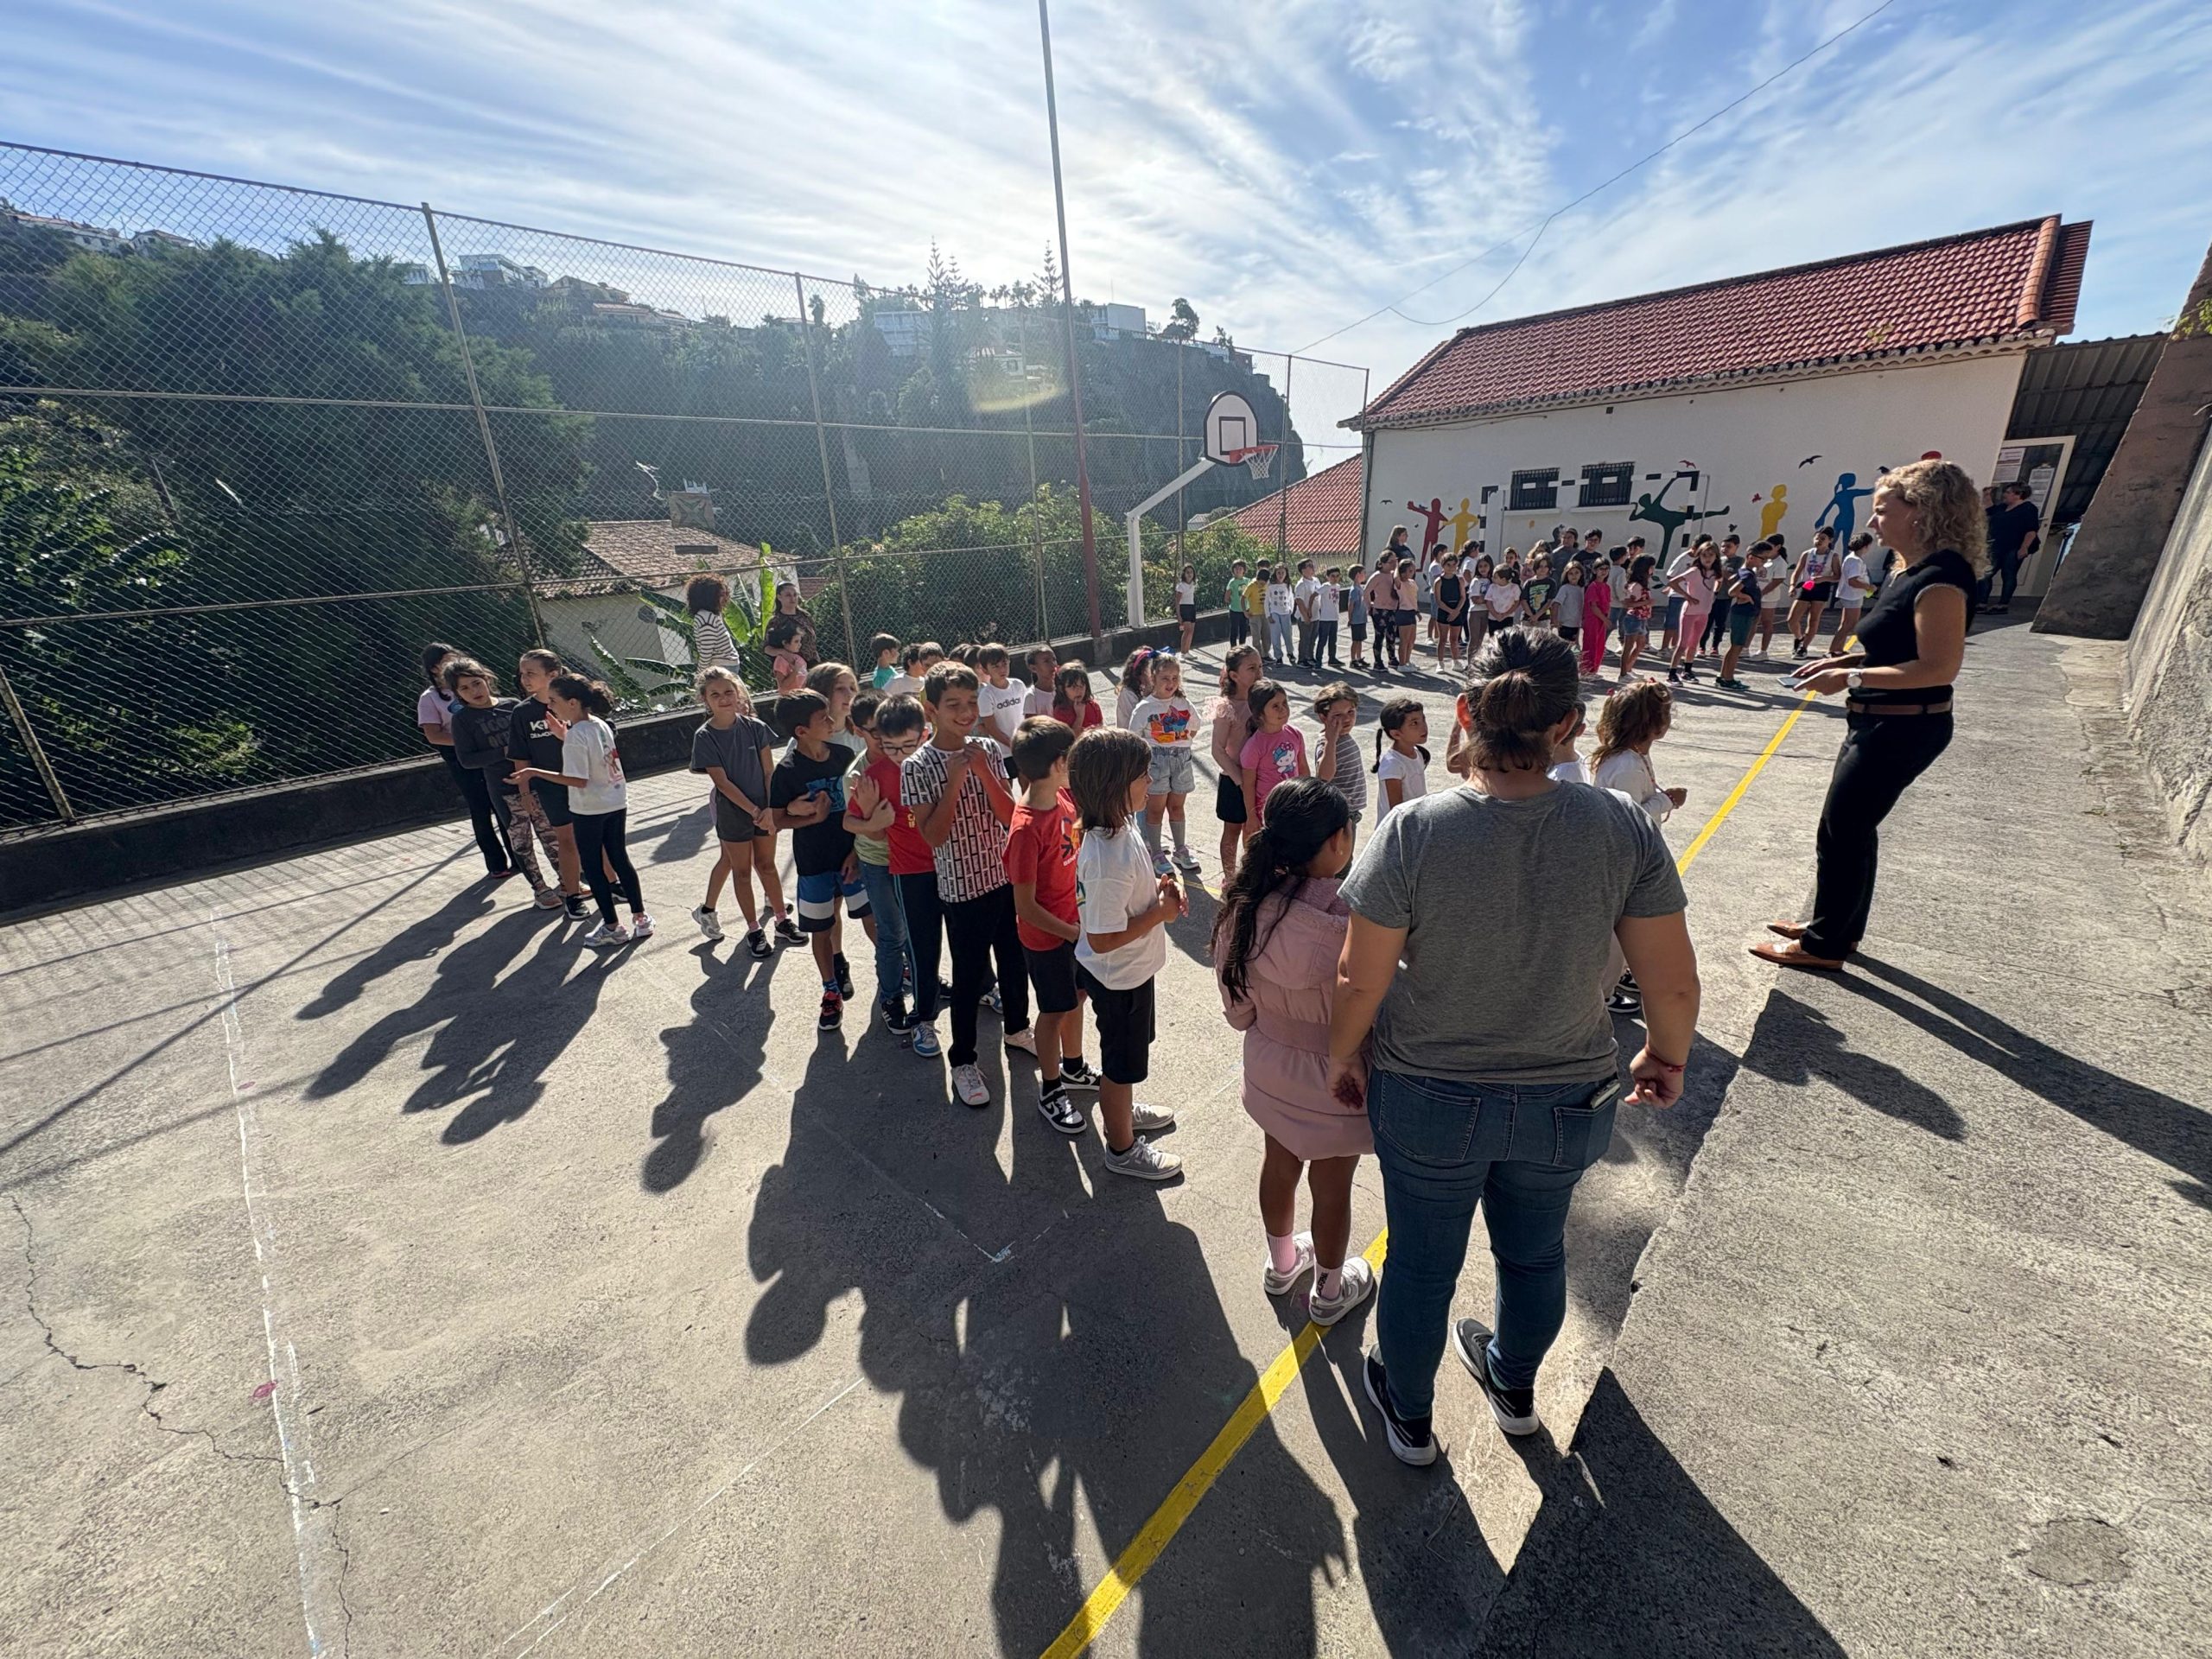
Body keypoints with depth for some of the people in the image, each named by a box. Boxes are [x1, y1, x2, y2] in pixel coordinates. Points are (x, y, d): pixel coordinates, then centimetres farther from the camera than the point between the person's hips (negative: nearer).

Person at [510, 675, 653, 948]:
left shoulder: (576, 736, -21)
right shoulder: (601, 725, 2)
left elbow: (578, 780, -22)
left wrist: (535, 772, -18)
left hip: (589, 810, -7)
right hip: (616, 803, 8)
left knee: (593, 867, 7)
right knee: (619, 859, 16)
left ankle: (612, 928, 15)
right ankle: (641, 919, 20)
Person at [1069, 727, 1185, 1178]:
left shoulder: (1115, 827, -7)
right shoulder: (1108, 860, -36)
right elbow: (1102, 939, -32)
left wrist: (1157, 885, -5)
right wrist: (1161, 912, -23)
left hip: (1129, 971, 9)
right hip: (1118, 977, -9)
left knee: (1127, 1054, 30)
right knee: (1122, 1062, 15)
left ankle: (1121, 1111, 56)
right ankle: (1122, 1147, 39)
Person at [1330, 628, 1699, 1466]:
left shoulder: (1412, 832, -25)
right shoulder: (1623, 830, -17)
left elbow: (1361, 982, -18)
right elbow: (1673, 984, -8)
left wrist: (1340, 1058, 1)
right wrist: (1667, 1056, 12)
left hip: (1429, 1100, -2)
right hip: (1566, 1101, 3)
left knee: (1421, 1265, 23)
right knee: (1534, 1253, 31)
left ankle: (1409, 1417, 50)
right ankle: (1513, 1387, 60)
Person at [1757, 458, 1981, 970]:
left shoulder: (1941, 577, -20)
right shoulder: (1912, 572, 10)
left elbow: (1939, 666, -25)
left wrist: (1851, 678, -23)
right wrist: (1844, 660, 7)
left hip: (1901, 730, -10)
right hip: (1880, 724, 10)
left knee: (1841, 833, -2)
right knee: (1854, 827, 19)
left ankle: (1824, 945, 12)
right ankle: (1839, 927, 33)